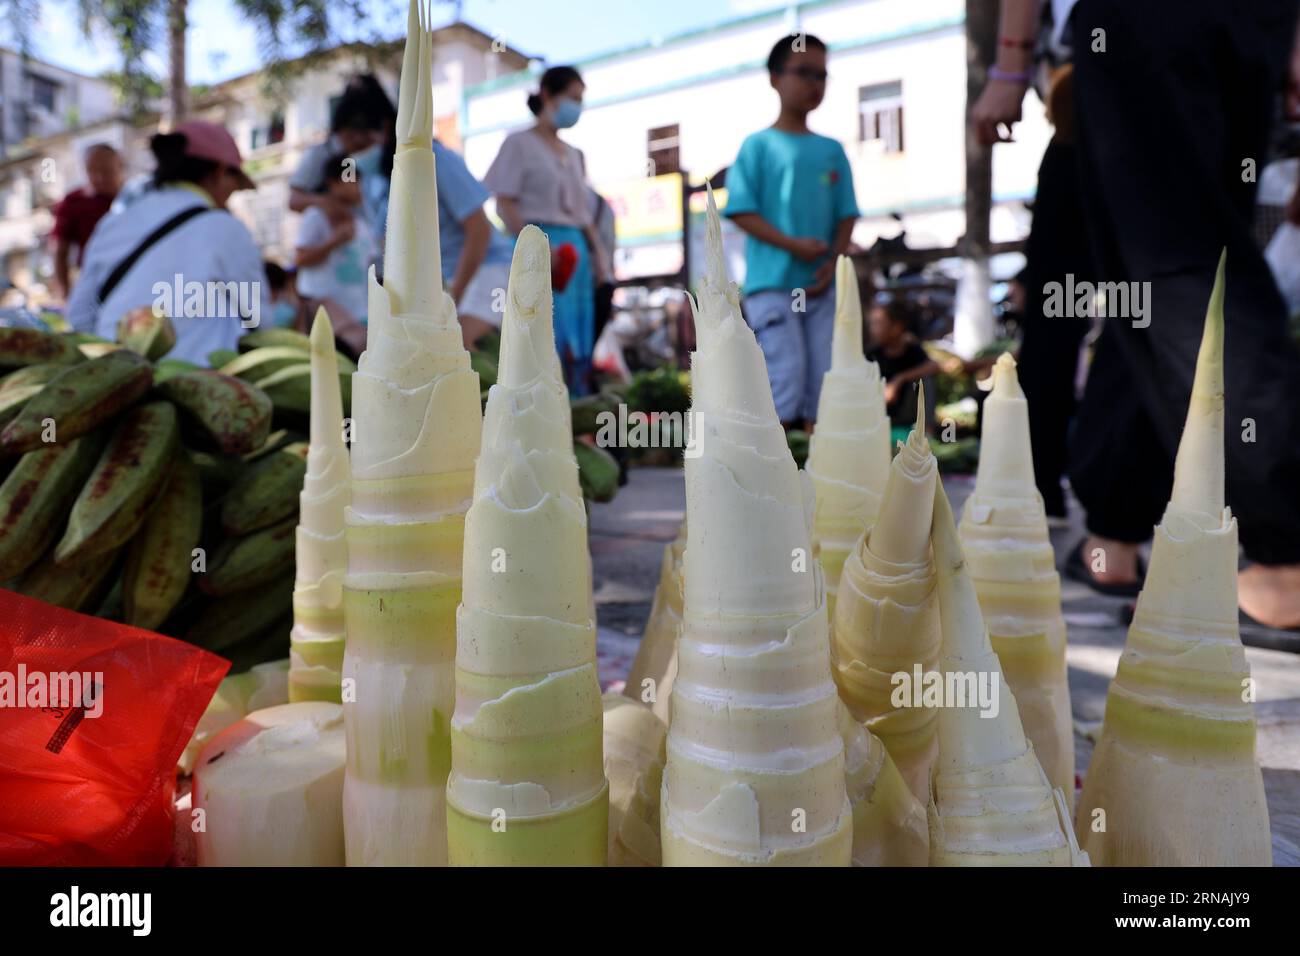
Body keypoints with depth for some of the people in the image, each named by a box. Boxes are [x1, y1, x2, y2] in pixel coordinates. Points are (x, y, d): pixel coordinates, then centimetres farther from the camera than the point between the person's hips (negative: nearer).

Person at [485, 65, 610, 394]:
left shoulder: (573, 154, 20)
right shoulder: (520, 144, 1)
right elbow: (504, 204, -7)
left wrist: (596, 250, 8)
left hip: (575, 250, 7)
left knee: (579, 343, 3)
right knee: (551, 340, -13)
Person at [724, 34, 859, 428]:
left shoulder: (832, 150, 14)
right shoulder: (759, 145, 1)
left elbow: (846, 214, 12)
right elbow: (741, 211, -6)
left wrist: (834, 261, -6)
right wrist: (792, 245, -16)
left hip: (821, 285, 5)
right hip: (772, 282, -5)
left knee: (826, 379, 3)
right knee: (786, 375, -11)